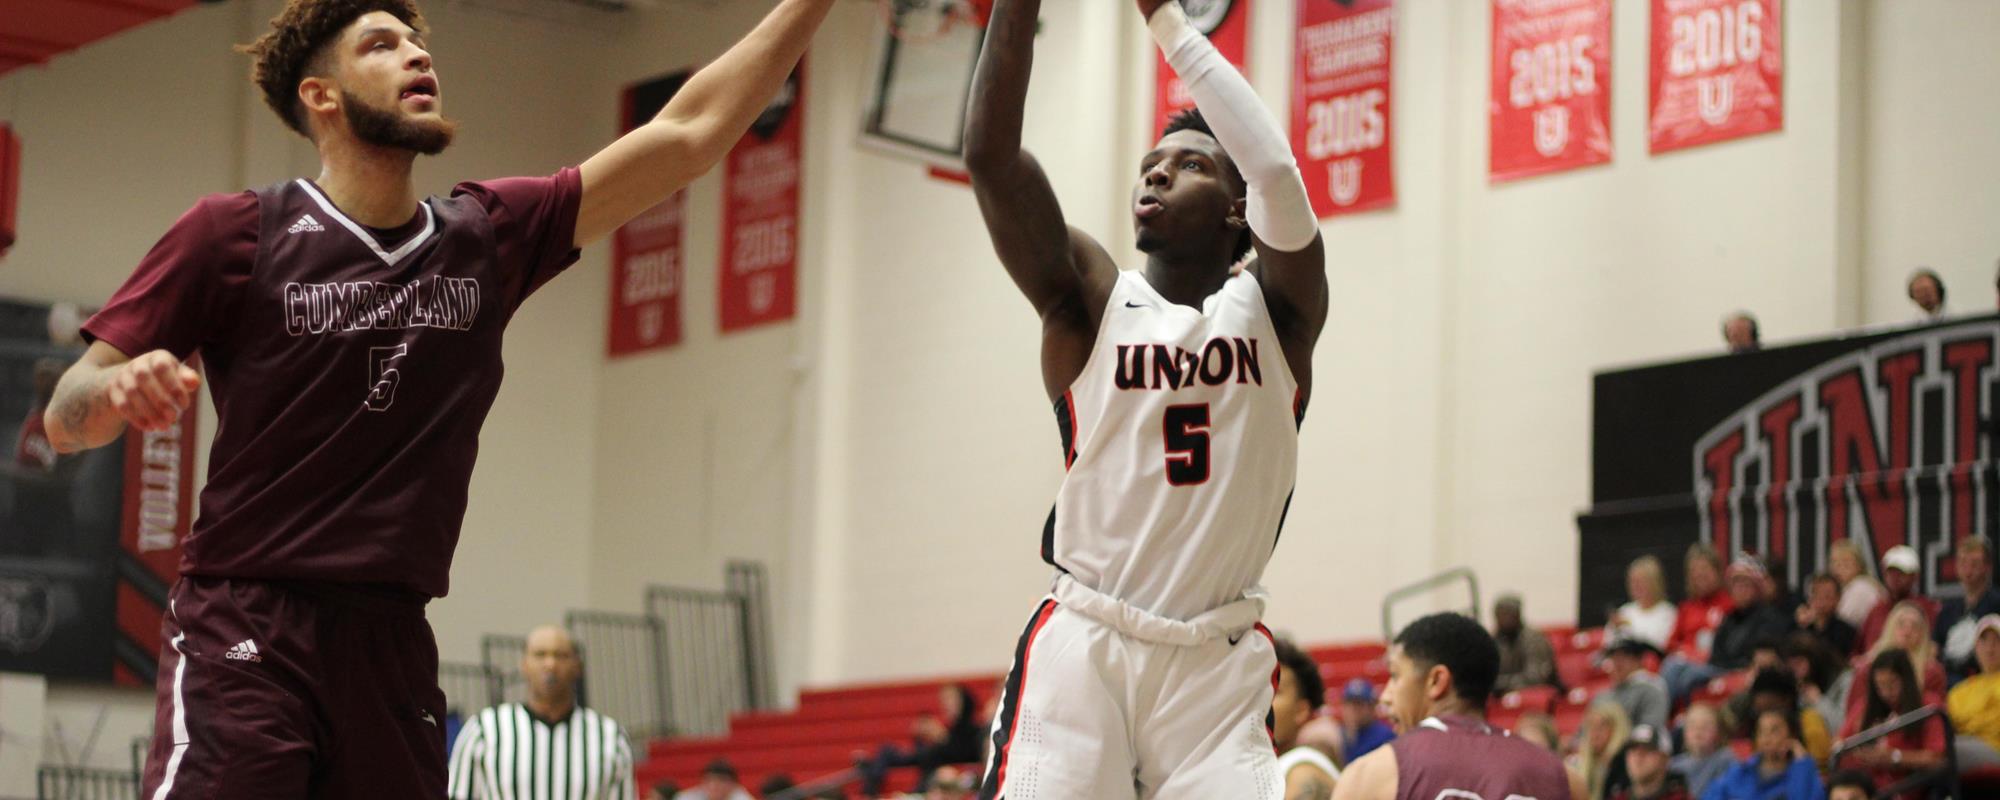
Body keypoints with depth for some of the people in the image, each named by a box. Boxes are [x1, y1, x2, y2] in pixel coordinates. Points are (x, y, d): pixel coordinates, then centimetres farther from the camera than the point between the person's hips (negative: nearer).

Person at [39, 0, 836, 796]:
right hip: (245, 636, -4)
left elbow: (690, 132, 10)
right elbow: (66, 418, 0)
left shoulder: (487, 237, 12)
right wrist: (118, 388, -23)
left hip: (393, 645, 5)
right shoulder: (233, 234, 1)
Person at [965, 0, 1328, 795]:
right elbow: (990, 155, -10)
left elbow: (1278, 171, -16)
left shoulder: (1273, 309, 3)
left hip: (1218, 663, 0)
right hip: (1082, 646, 0)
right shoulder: (1091, 300, 4)